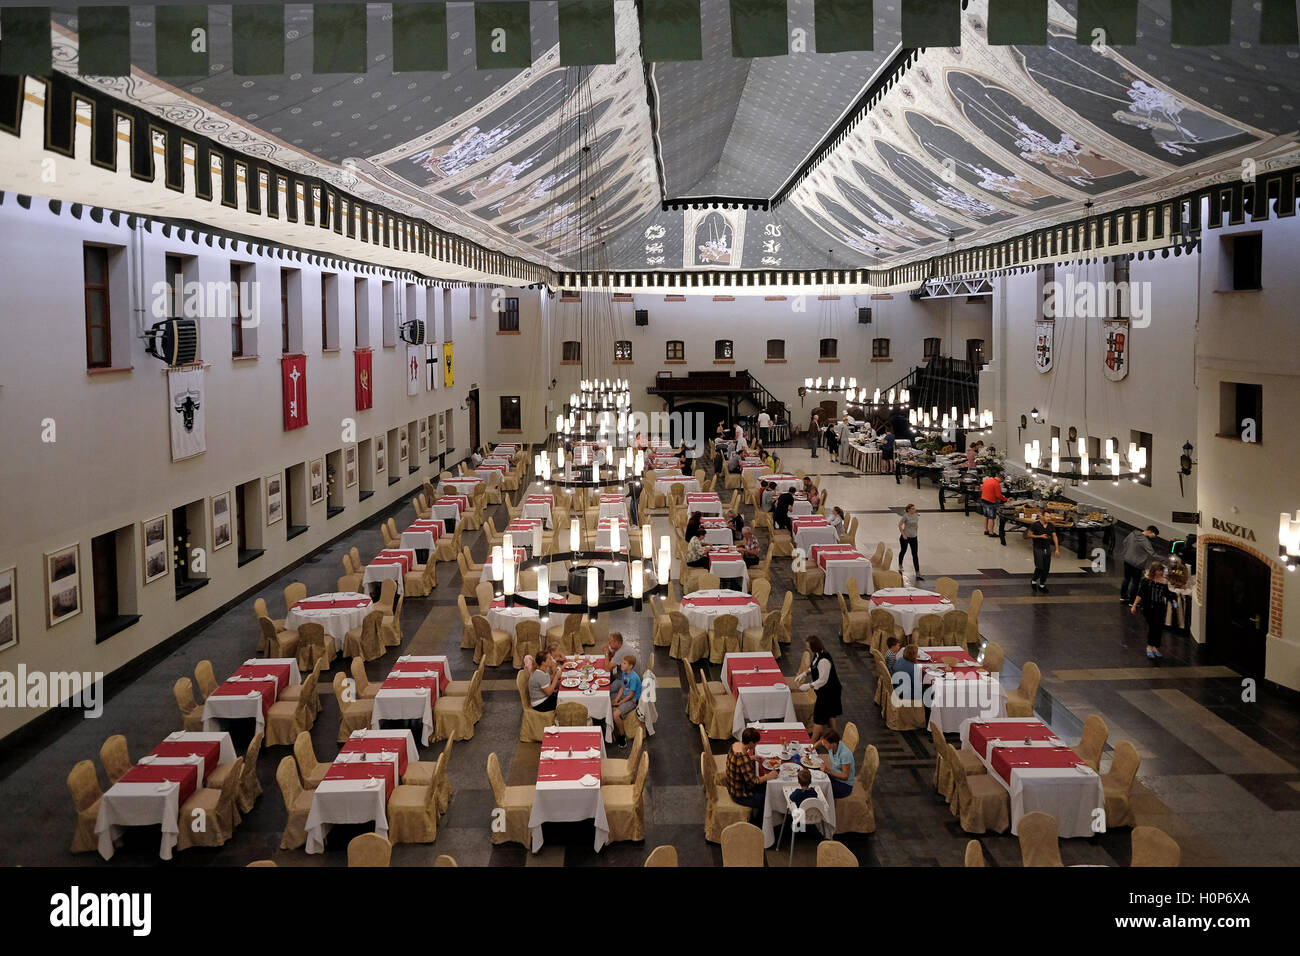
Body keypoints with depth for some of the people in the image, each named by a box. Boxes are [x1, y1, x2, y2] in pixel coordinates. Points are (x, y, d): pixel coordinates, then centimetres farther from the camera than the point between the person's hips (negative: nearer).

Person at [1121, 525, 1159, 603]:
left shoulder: (1133, 534, -3)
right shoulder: (1145, 541, -25)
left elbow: (1125, 542, 11)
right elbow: (1152, 553, -27)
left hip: (1127, 560, 8)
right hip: (1136, 564, -8)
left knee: (1126, 578, 22)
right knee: (1135, 581, 6)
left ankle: (1123, 596, 35)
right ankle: (1132, 601, 14)